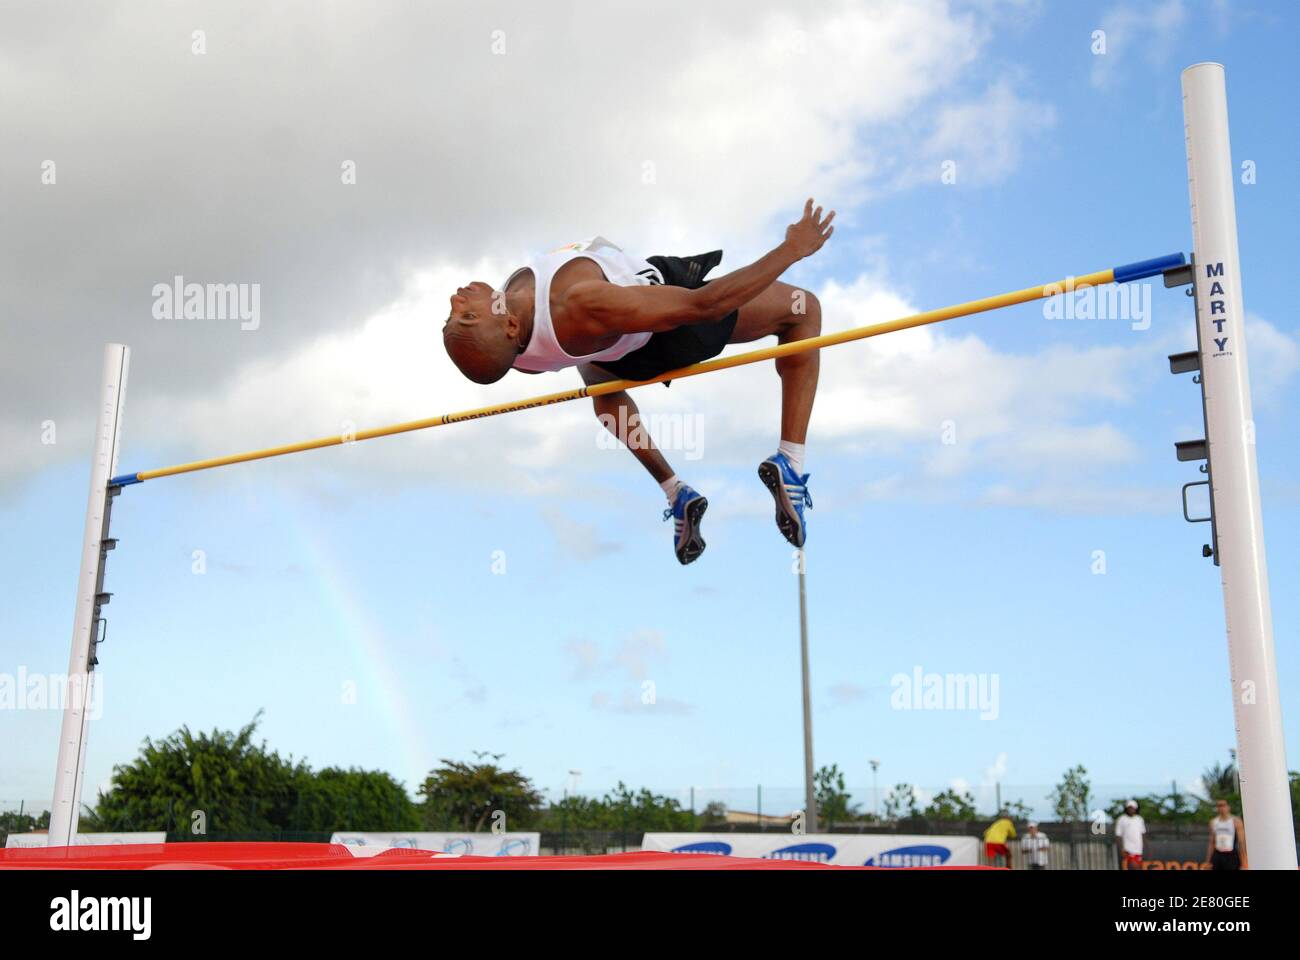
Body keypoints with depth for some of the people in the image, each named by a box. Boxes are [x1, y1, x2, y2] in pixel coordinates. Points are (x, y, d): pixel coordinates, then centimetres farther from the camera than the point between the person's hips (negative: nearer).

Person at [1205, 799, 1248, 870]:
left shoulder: (1236, 821, -5)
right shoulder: (1213, 822, 9)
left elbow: (1242, 843, -8)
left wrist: (1244, 864, -13)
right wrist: (1207, 863, 10)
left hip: (1231, 856, -4)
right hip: (1217, 856, 4)